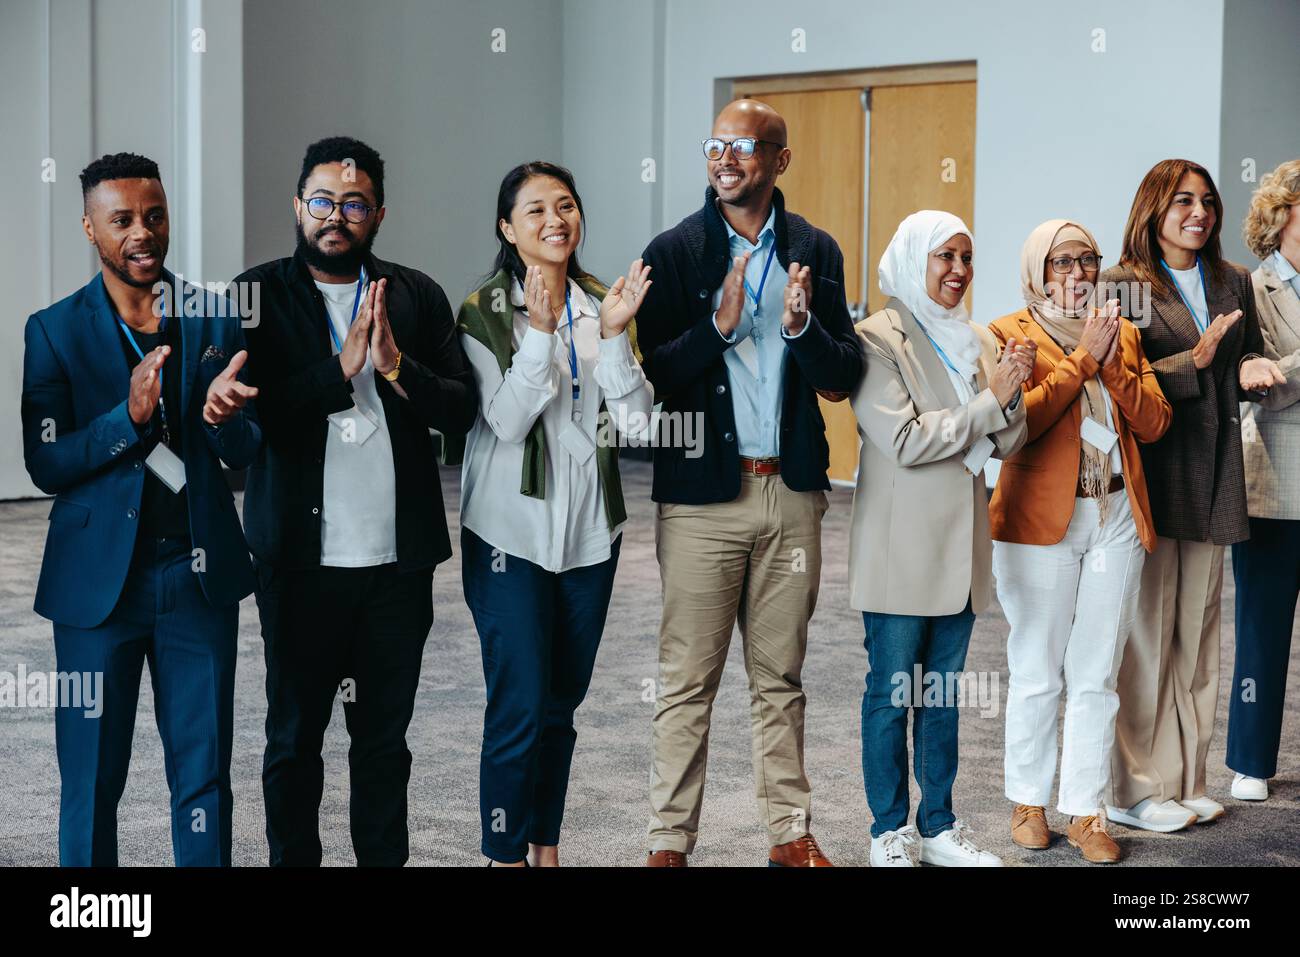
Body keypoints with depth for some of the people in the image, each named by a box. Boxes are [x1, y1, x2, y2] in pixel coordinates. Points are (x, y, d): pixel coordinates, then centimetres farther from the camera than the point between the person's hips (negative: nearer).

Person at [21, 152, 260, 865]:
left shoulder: (215, 320, 4)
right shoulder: (55, 330, -2)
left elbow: (246, 453, 3)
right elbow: (45, 465, -7)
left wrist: (225, 415, -20)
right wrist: (130, 417, -22)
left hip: (199, 577, 2)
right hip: (99, 581, -1)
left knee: (204, 771, 9)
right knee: (91, 776, 8)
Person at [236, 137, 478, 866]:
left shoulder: (417, 297, 7)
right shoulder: (259, 294, 0)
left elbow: (462, 408, -1)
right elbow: (250, 414, -11)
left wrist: (396, 366, -17)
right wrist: (341, 367, -18)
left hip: (399, 557, 2)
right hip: (301, 557, -2)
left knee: (385, 734, 11)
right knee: (295, 732, 9)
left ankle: (385, 857, 24)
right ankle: (293, 857, 24)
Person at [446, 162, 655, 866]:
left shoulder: (601, 303, 5)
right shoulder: (486, 313, -7)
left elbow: (636, 419, -3)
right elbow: (508, 420, -16)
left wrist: (614, 334, -16)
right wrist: (538, 331, -24)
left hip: (591, 529, 5)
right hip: (513, 531, -4)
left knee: (562, 702, 13)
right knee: (520, 707, -5)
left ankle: (546, 846, 26)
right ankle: (505, 853, 9)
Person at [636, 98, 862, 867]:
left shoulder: (816, 252, 6)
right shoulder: (675, 252, -2)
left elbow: (845, 377, 2)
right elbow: (653, 377, -8)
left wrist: (803, 327, -16)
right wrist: (718, 324, -22)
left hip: (791, 492, 3)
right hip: (702, 493, -2)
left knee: (781, 677, 12)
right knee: (688, 681, 2)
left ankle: (792, 833, 23)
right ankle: (670, 841, 11)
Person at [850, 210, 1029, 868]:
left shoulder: (977, 340, 12)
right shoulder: (876, 338, -9)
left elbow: (1008, 443, 10)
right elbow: (904, 440, -18)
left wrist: (1011, 394, -10)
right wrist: (988, 399, -16)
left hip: (961, 543, 6)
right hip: (901, 548, -6)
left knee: (943, 690, 12)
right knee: (892, 691, 2)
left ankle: (938, 826, 22)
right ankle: (890, 832, 12)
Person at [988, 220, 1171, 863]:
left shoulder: (1123, 333, 14)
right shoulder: (1010, 334, -1)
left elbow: (1155, 423, 5)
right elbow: (1017, 420, -16)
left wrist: (1114, 365, -8)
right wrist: (1081, 359, -14)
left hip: (1117, 519, 4)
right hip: (1040, 521, -4)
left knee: (1097, 676, 5)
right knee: (1037, 674, 4)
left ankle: (1086, 812, 13)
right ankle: (1028, 802, 20)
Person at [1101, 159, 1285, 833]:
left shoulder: (1234, 282, 14)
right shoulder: (1121, 284, -3)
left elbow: (1248, 361, 22)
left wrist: (1251, 368, -1)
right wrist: (1196, 362, -19)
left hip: (1212, 480, 6)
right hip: (1149, 475, -6)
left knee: (1197, 633, 10)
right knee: (1145, 632, -3)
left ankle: (1185, 781, 19)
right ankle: (1135, 791, 7)